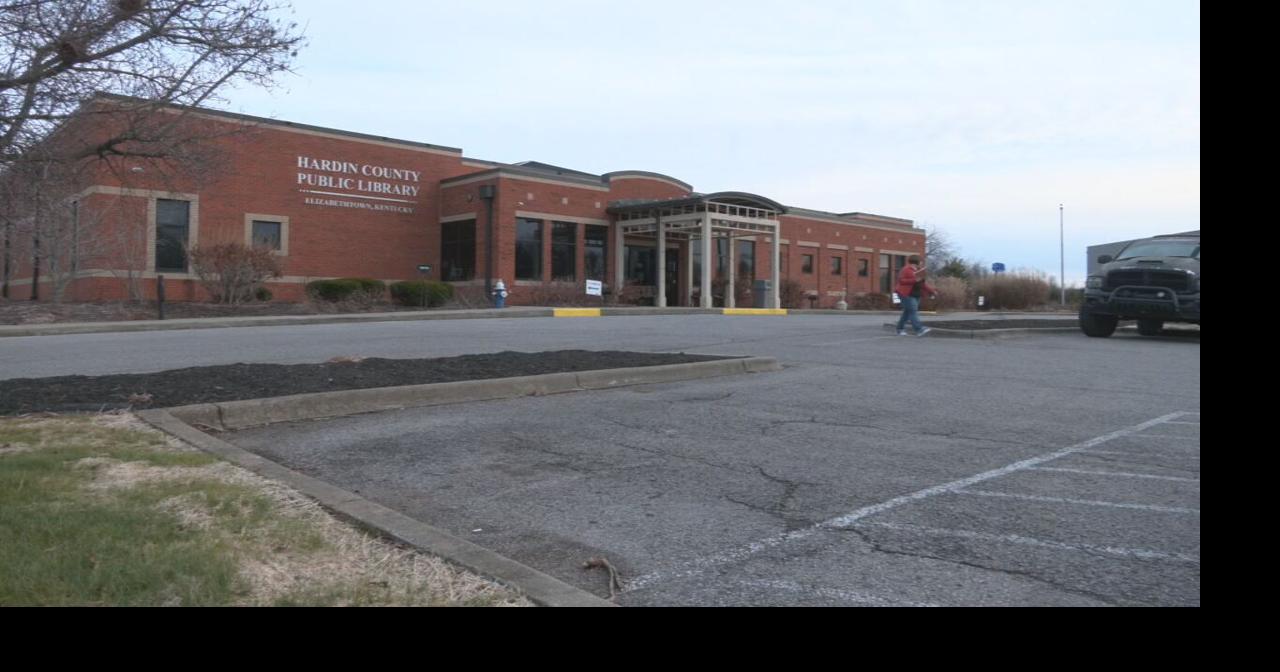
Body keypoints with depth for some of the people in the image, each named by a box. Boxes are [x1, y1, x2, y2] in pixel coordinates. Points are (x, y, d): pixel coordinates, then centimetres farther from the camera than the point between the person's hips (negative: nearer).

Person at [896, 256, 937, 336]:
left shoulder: (918, 270, 16)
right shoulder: (906, 270, -10)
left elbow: (923, 284, 20)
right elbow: (901, 280, -20)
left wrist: (932, 291, 15)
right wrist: (914, 280, -26)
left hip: (916, 296, 9)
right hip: (907, 295, -9)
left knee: (907, 313, 9)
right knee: (913, 311, -16)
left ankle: (900, 329, 17)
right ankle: (919, 329, -26)